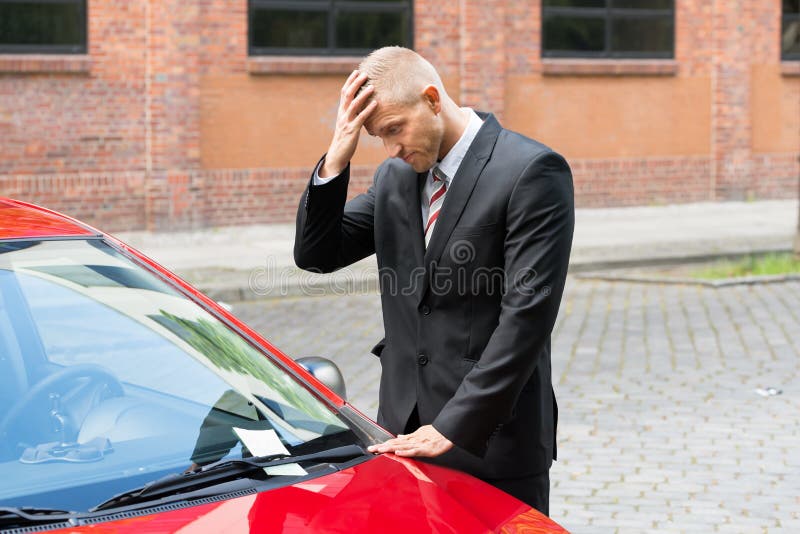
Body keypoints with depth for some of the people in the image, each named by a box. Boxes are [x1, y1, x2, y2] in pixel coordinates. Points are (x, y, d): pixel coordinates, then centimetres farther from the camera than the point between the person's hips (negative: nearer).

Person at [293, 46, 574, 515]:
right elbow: (317, 255, 8)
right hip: (406, 430, 6)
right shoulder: (395, 177, 11)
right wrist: (337, 160, -7)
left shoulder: (532, 171, -11)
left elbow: (528, 312, -17)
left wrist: (454, 426, -19)